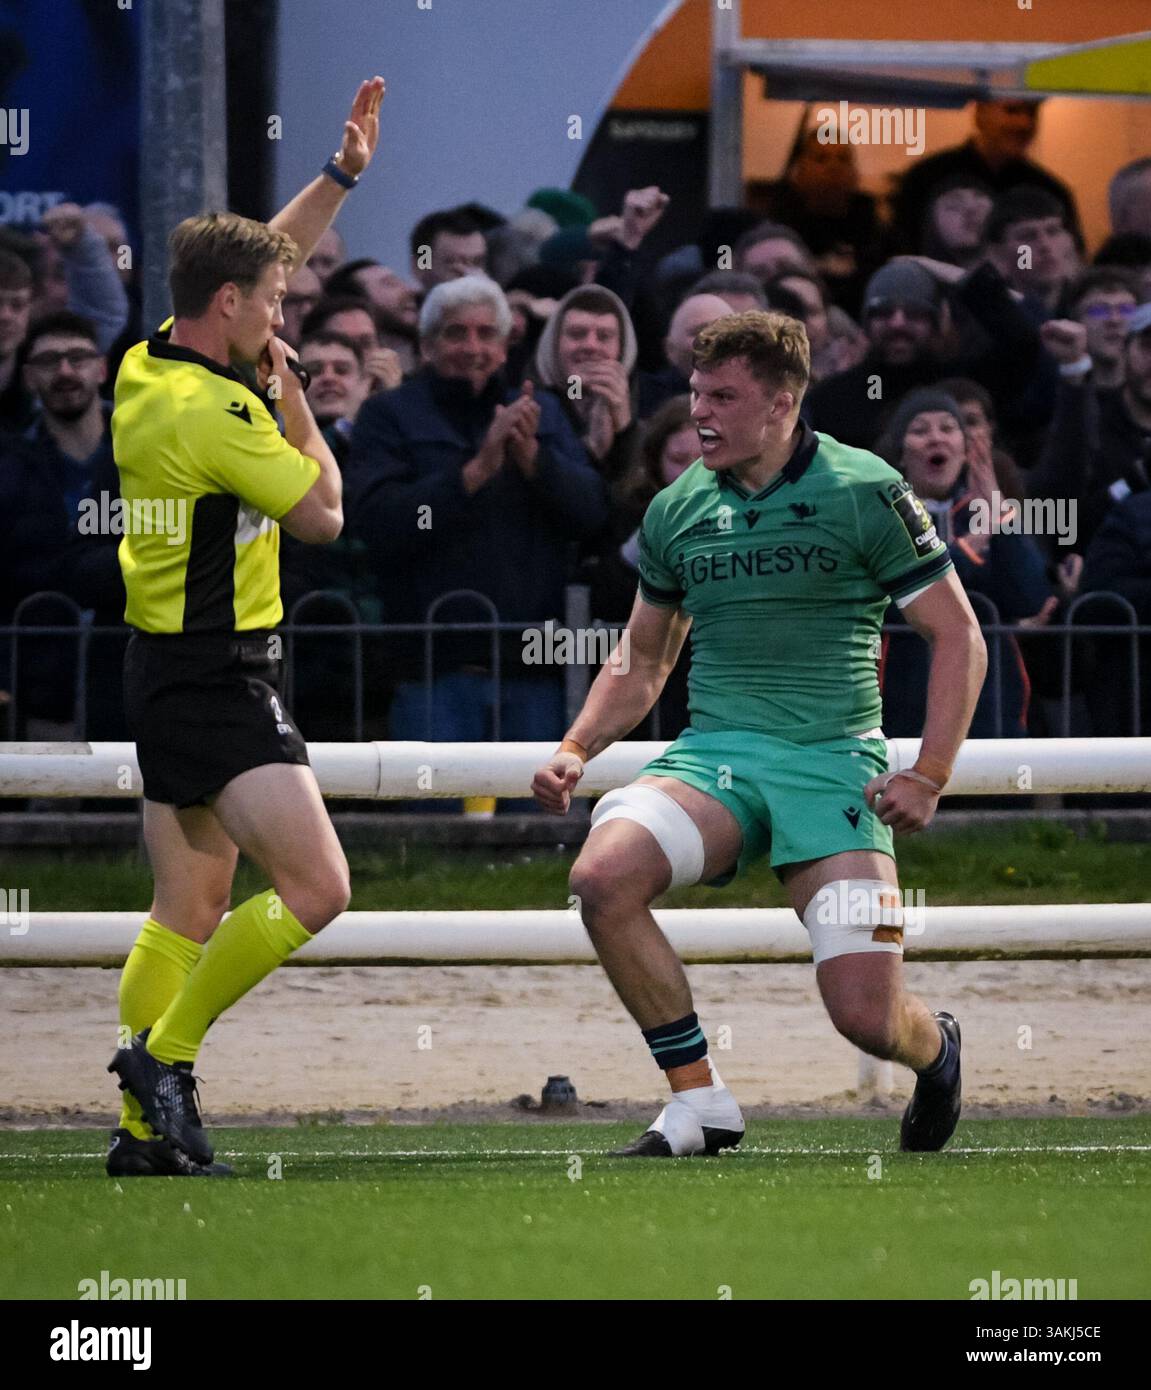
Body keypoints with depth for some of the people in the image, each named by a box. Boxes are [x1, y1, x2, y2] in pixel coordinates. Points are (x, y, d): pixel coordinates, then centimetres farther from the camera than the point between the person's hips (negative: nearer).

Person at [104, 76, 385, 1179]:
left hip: (166, 669, 10)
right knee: (314, 887, -12)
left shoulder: (148, 364, 8)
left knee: (189, 908, 12)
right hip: (218, 676, -10)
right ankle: (163, 1054, -6)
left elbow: (254, 259, 23)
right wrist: (293, 398, 5)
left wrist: (343, 172, 22)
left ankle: (146, 1129, 10)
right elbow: (323, 512, -9)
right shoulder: (214, 410, -20)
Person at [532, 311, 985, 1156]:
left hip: (833, 762, -4)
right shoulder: (677, 510, 10)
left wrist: (929, 777, -9)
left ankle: (936, 1049, 27)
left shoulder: (865, 491, -3)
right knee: (603, 877, -28)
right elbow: (643, 660, 23)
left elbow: (958, 636, 1)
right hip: (713, 755, 4)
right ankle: (701, 1105, -14)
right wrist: (576, 751, 7)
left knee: (867, 1015, -15)